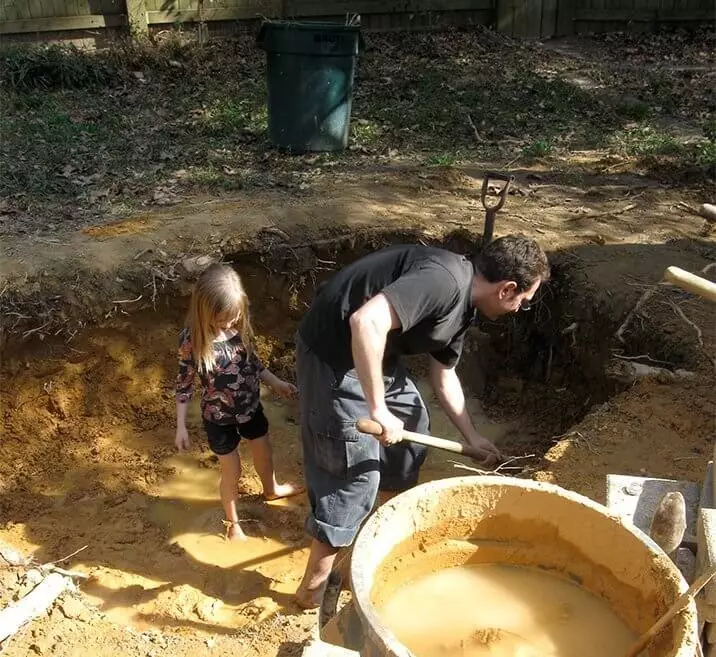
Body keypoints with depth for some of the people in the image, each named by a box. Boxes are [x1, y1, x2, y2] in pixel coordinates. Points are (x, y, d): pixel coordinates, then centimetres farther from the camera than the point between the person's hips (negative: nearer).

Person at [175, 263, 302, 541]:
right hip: (219, 417, -5)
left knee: (264, 455, 27)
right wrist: (181, 427, -11)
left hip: (251, 406, 5)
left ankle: (271, 489, 60)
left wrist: (276, 383, 8)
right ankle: (232, 522, 41)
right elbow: (184, 384, -15)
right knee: (232, 471, 14)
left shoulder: (240, 326, -15)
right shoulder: (192, 340, -27)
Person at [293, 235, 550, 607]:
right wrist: (378, 409, -31)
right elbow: (366, 322, -38)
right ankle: (313, 588, 12)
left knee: (413, 427, 24)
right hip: (334, 354, -10)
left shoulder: (461, 305, 7)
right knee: (356, 475, -3)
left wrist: (473, 439, 26)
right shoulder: (444, 281, -25)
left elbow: (444, 377, 19)